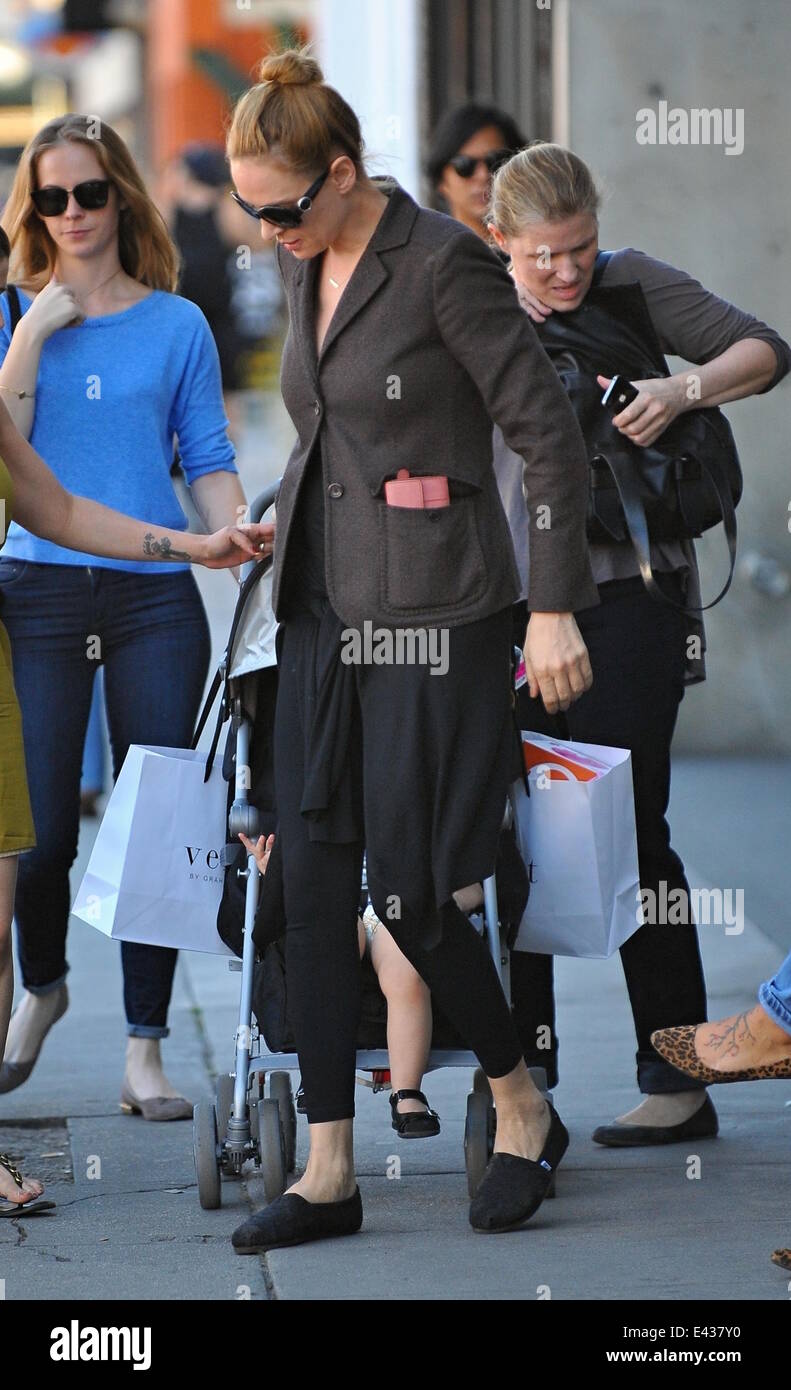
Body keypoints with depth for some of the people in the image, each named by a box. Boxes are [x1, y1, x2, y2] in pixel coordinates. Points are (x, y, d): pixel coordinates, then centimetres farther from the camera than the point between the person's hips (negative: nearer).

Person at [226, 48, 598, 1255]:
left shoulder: (444, 266, -14)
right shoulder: (308, 271, 9)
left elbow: (550, 437, -12)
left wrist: (555, 607, -13)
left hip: (431, 616, -8)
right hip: (325, 613, 8)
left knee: (408, 889, -5)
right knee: (314, 883, 3)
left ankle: (525, 1111, 18)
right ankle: (329, 1174, 7)